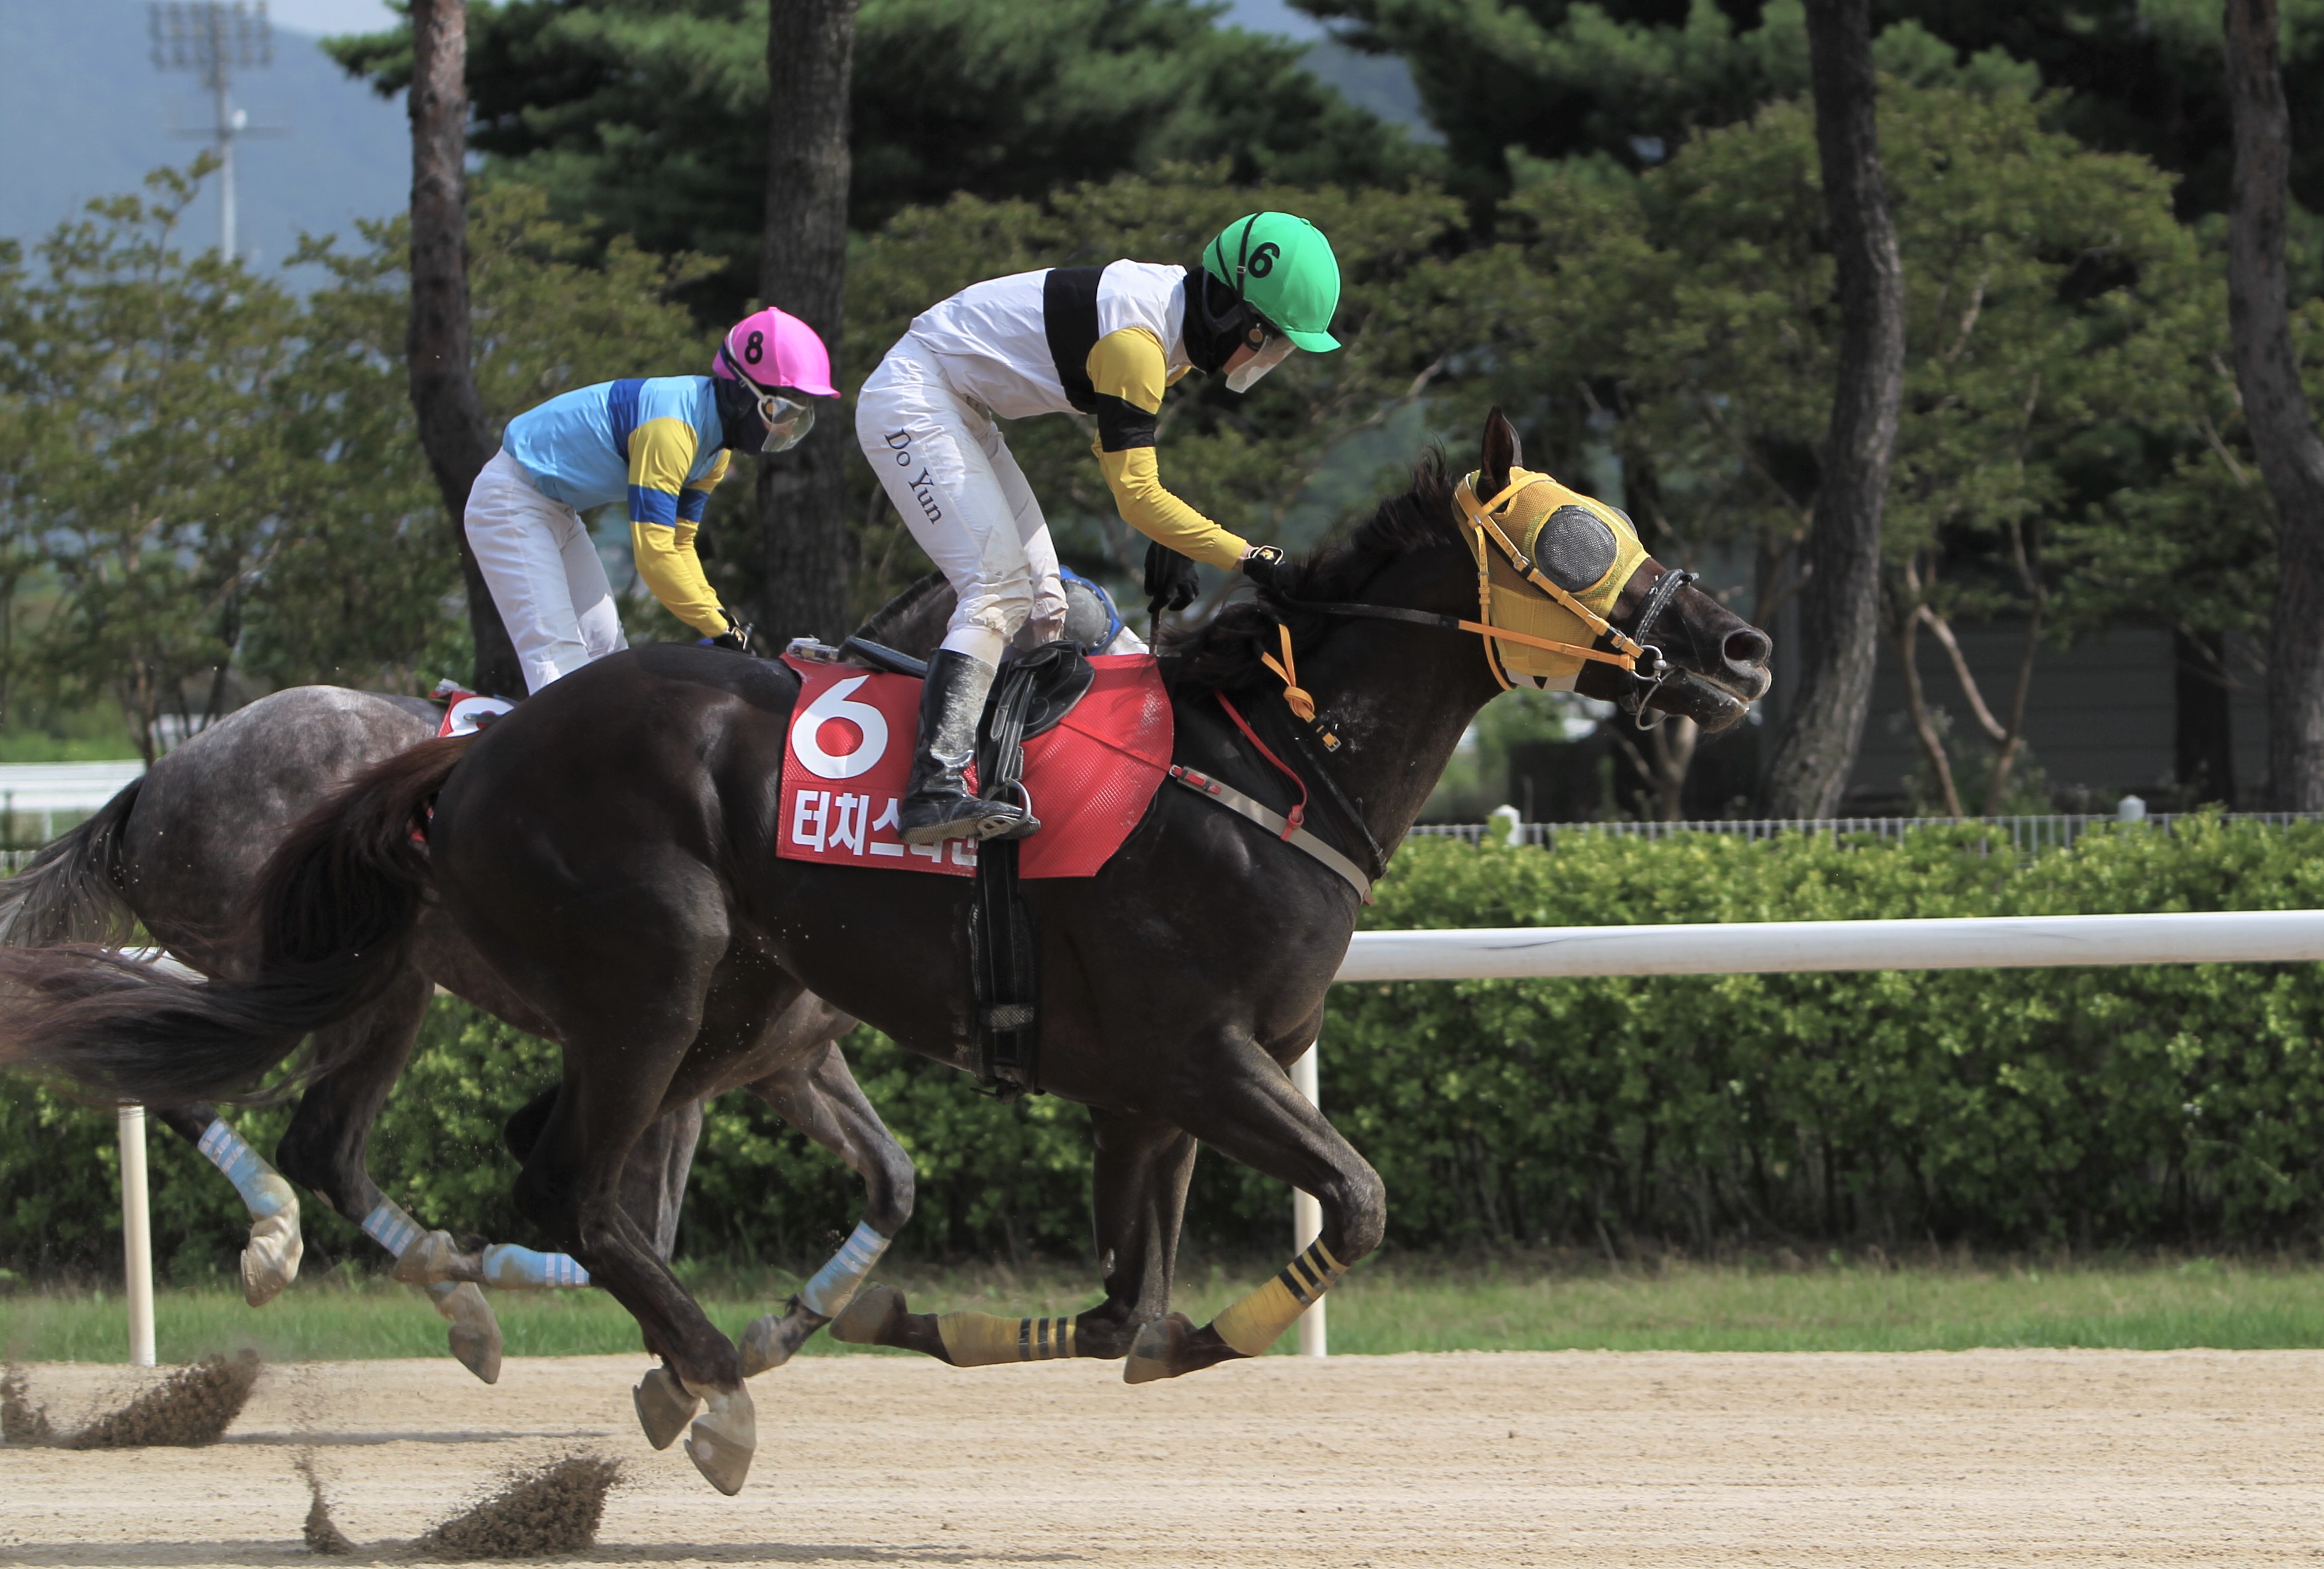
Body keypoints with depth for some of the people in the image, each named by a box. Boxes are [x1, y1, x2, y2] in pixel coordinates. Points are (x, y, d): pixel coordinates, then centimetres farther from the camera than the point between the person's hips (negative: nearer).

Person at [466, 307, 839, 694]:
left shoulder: (715, 450, 1)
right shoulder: (672, 426, -29)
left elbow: (679, 544, 7)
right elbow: (655, 554, -31)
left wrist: (719, 617, -6)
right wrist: (720, 629, -25)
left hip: (557, 513, 10)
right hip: (513, 503, -10)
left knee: (607, 650, 3)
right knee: (560, 662, -19)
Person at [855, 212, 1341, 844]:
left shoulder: (1173, 314, 2)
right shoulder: (1135, 339, -27)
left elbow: (1121, 444, 15)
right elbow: (1135, 494, -28)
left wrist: (1167, 541, 0)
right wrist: (1248, 558, -26)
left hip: (959, 411, 11)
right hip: (912, 404, -11)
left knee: (1040, 603, 7)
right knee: (999, 586, -21)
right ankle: (934, 789, -30)